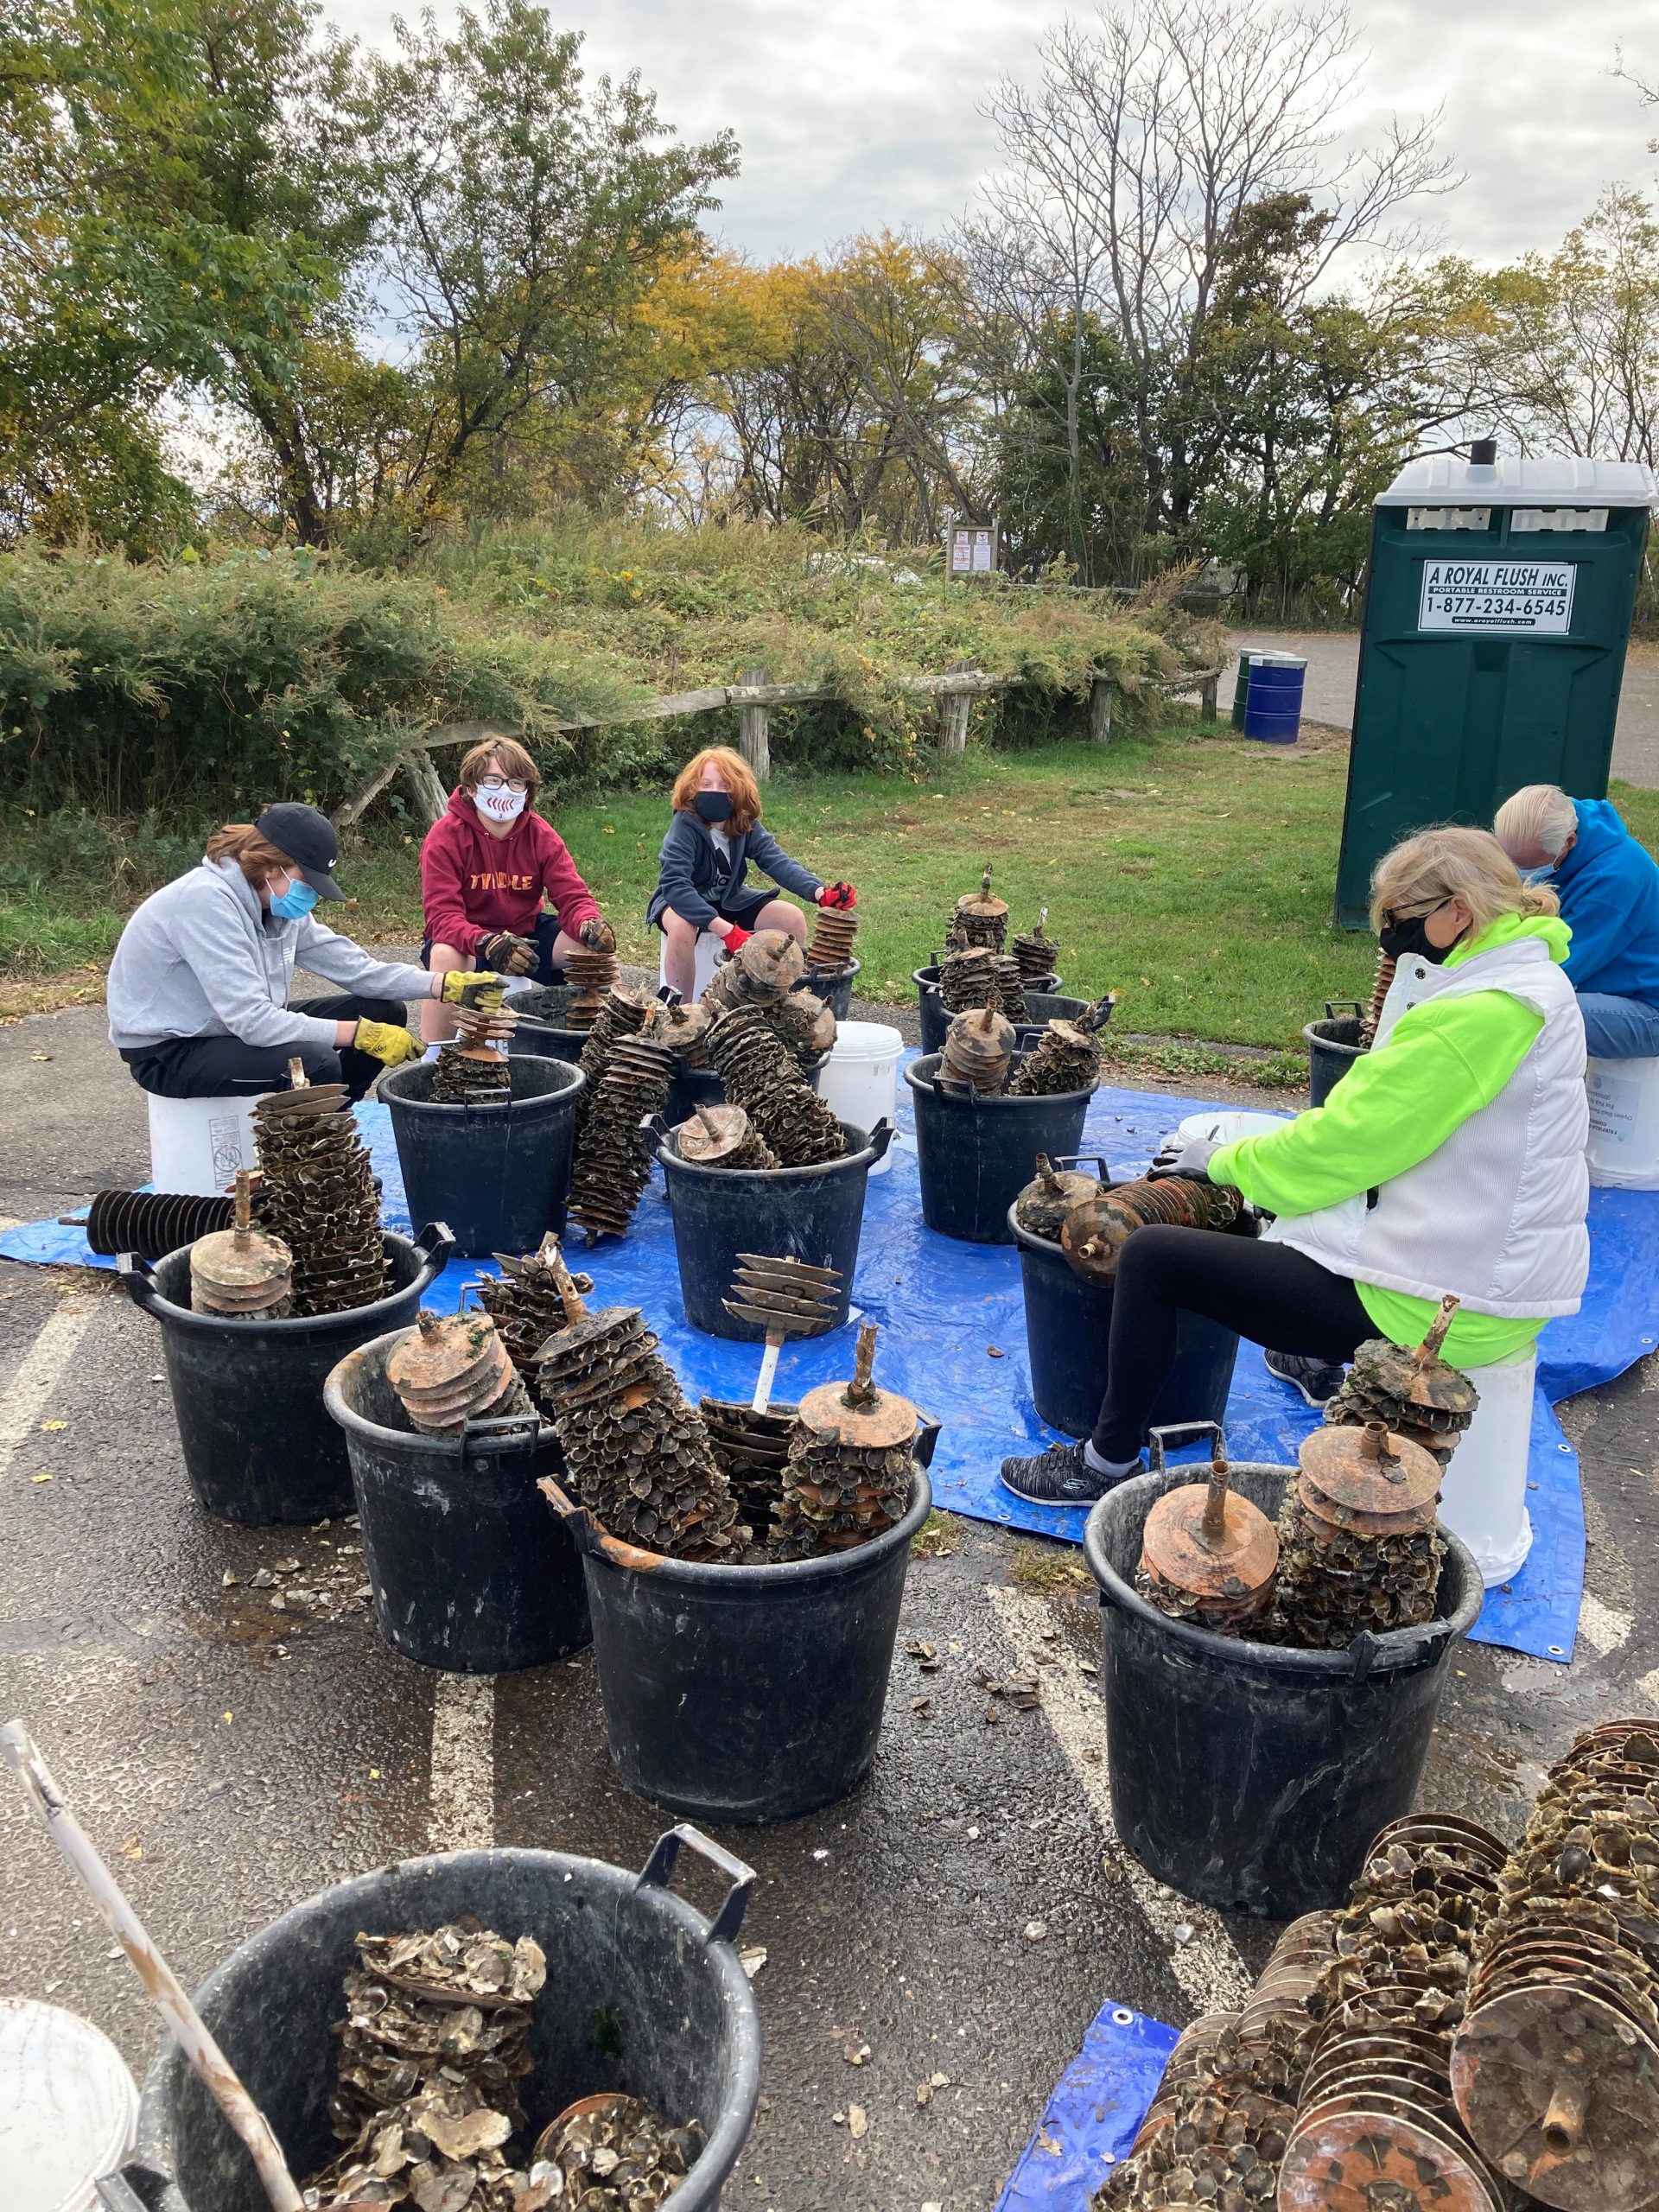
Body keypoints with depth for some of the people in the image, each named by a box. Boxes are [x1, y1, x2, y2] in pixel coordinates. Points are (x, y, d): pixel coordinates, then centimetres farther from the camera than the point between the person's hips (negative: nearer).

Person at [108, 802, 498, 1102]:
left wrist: (447, 985, -13)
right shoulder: (208, 901, -27)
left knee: (384, 1010, 2)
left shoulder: (276, 904, -1)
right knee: (316, 1062, -34)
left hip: (241, 1028, 9)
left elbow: (356, 967, -1)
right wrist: (361, 1034, -32)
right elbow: (251, 1020, -33)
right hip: (168, 1051, -9)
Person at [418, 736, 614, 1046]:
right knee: (446, 956, -39)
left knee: (596, 945, -19)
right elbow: (442, 915, -27)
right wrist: (488, 944, -48)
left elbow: (573, 897, -11)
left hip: (527, 935, 4)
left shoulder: (542, 835, -6)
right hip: (467, 941, -4)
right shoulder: (445, 837, -18)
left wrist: (591, 925, -38)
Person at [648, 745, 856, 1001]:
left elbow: (777, 861, -24)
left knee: (793, 919, -11)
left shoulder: (746, 826, -11)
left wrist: (820, 892, -44)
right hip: (682, 901, -5)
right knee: (682, 928, -40)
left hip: (728, 900, 6)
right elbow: (674, 883, -38)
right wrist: (725, 930, -48)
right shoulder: (685, 826, -27)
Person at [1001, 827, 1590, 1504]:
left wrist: (1225, 1160, -4)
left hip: (1432, 1304, -10)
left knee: (1151, 1258, -8)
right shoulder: (1533, 981, 8)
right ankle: (1325, 1363, 50)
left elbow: (1344, 1142, -20)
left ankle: (1109, 1462, 7)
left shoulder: (1482, 1014, -24)